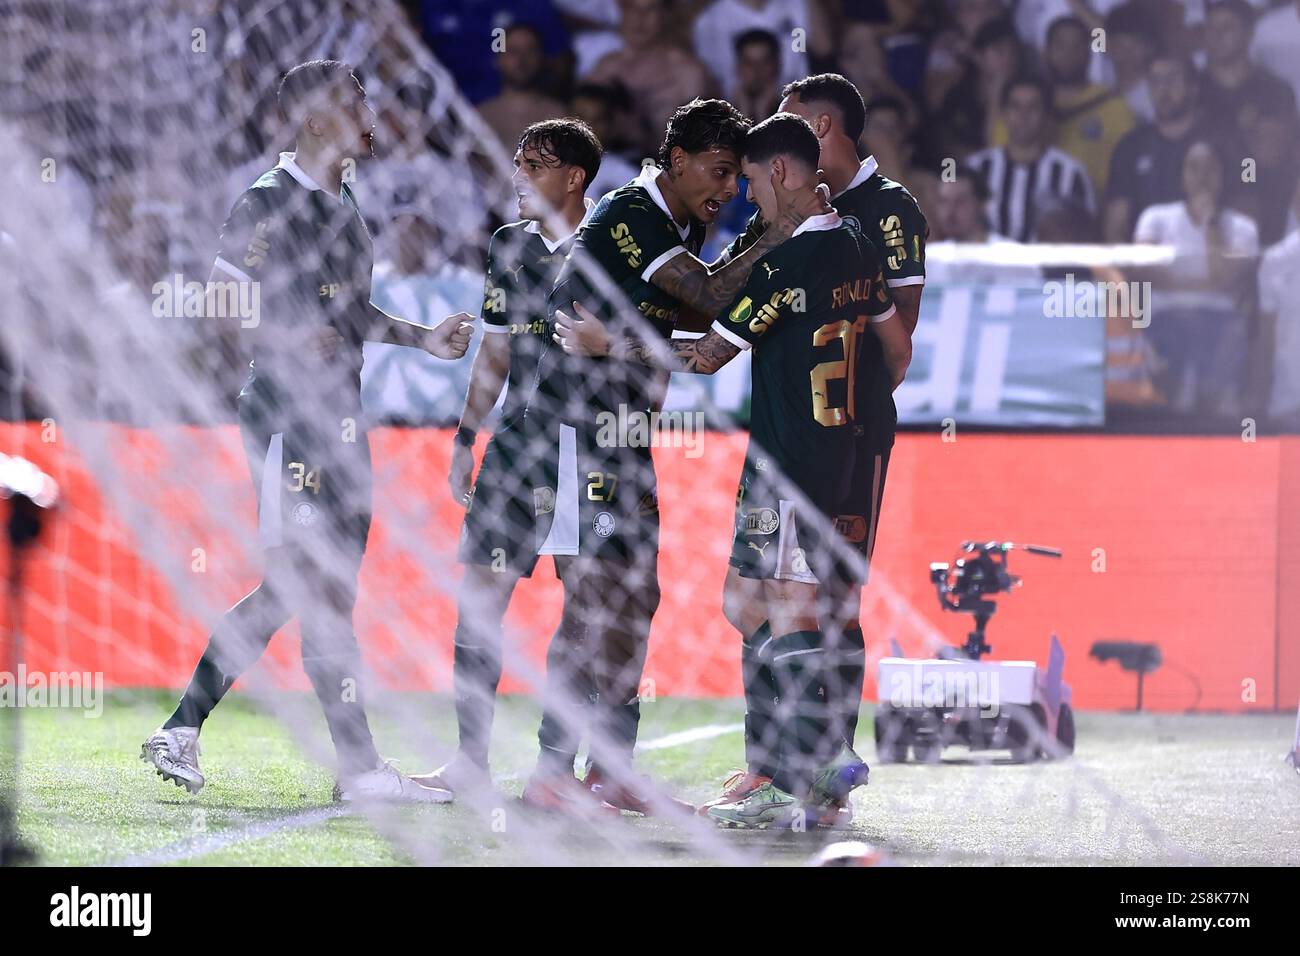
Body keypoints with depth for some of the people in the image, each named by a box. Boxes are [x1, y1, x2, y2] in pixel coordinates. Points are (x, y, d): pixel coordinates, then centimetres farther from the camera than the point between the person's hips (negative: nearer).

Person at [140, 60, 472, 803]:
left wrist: (423, 339, 15)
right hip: (289, 412, -9)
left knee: (288, 590, 10)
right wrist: (287, 338, -26)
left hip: (339, 411, 9)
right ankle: (359, 766, -6)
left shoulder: (344, 206, 17)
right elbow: (218, 303, -12)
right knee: (322, 586, -7)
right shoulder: (268, 205, -10)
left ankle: (182, 731, 16)